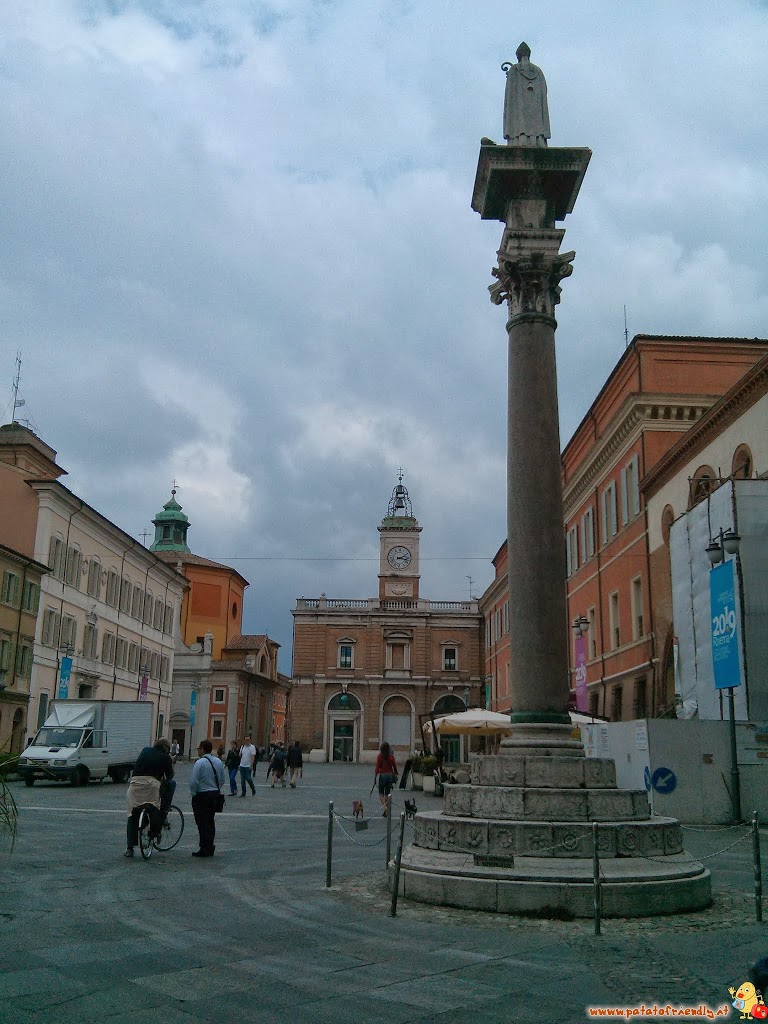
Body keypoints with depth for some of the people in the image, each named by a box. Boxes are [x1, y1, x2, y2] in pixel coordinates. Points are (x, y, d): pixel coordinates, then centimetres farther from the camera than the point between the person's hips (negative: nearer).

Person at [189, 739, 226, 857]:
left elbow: (193, 781, -18)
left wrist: (193, 793, -4)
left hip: (202, 795, -7)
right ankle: (210, 848, 19)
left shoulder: (200, 762, -16)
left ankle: (204, 849, 0)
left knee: (202, 822, -1)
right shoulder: (218, 762, 5)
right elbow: (223, 779, 10)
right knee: (211, 821, 15)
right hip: (215, 794, 7)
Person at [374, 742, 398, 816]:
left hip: (382, 775, -3)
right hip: (390, 775, 3)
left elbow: (377, 768, -9)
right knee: (387, 794, 12)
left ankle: (384, 806, -15)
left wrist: (375, 778, -5)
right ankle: (386, 812, 13)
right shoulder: (391, 756, 0)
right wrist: (395, 775, 19)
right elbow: (394, 767, 2)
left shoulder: (379, 756, -8)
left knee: (381, 793, 10)